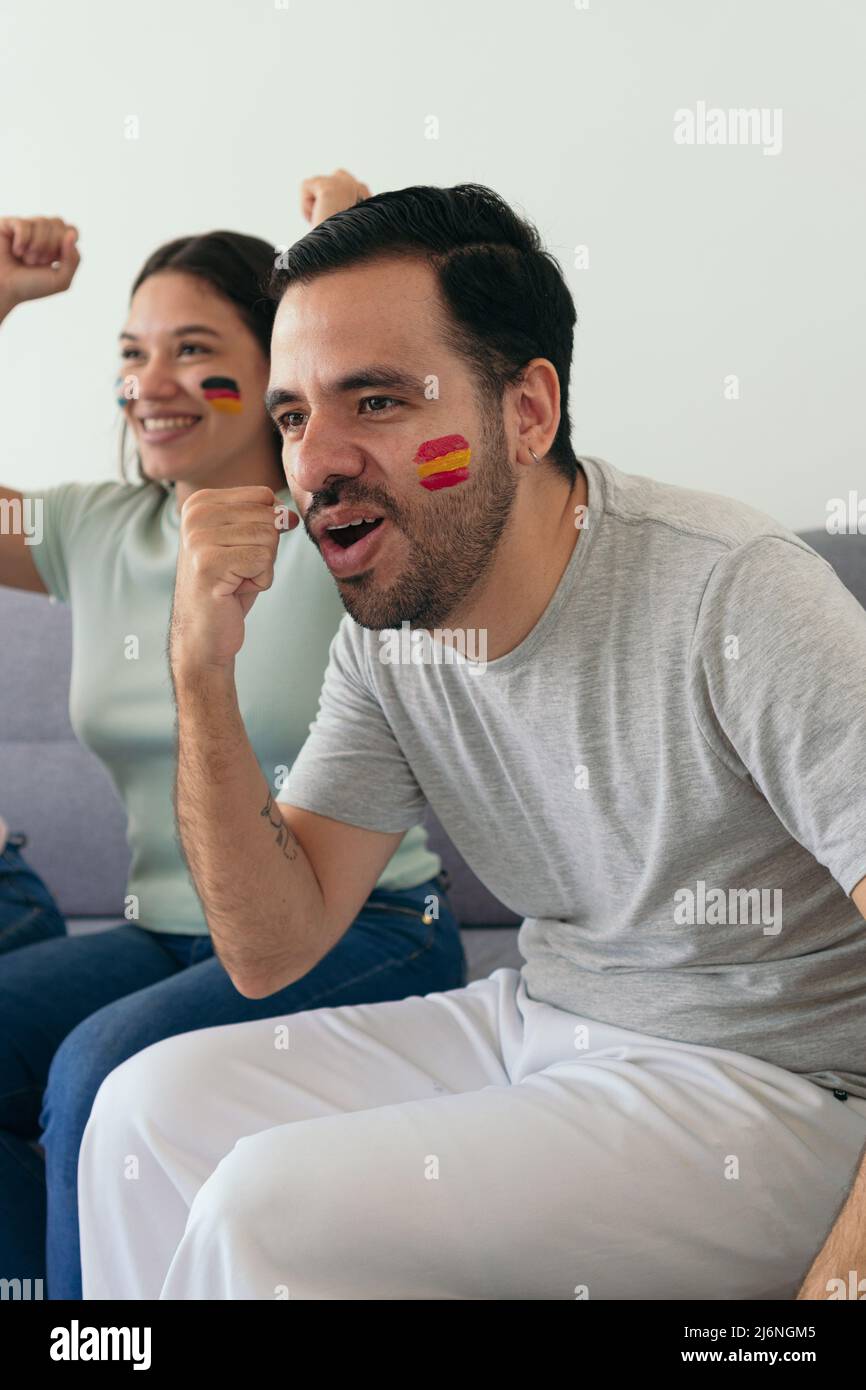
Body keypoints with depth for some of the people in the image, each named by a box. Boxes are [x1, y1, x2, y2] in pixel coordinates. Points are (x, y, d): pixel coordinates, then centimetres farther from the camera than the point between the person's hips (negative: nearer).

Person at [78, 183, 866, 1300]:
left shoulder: (730, 593, -23)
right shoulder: (387, 629, 0)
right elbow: (270, 948, -3)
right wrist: (203, 672, -14)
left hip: (770, 1084, -6)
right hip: (540, 1024, 7)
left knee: (274, 1206, -21)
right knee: (153, 1106, -4)